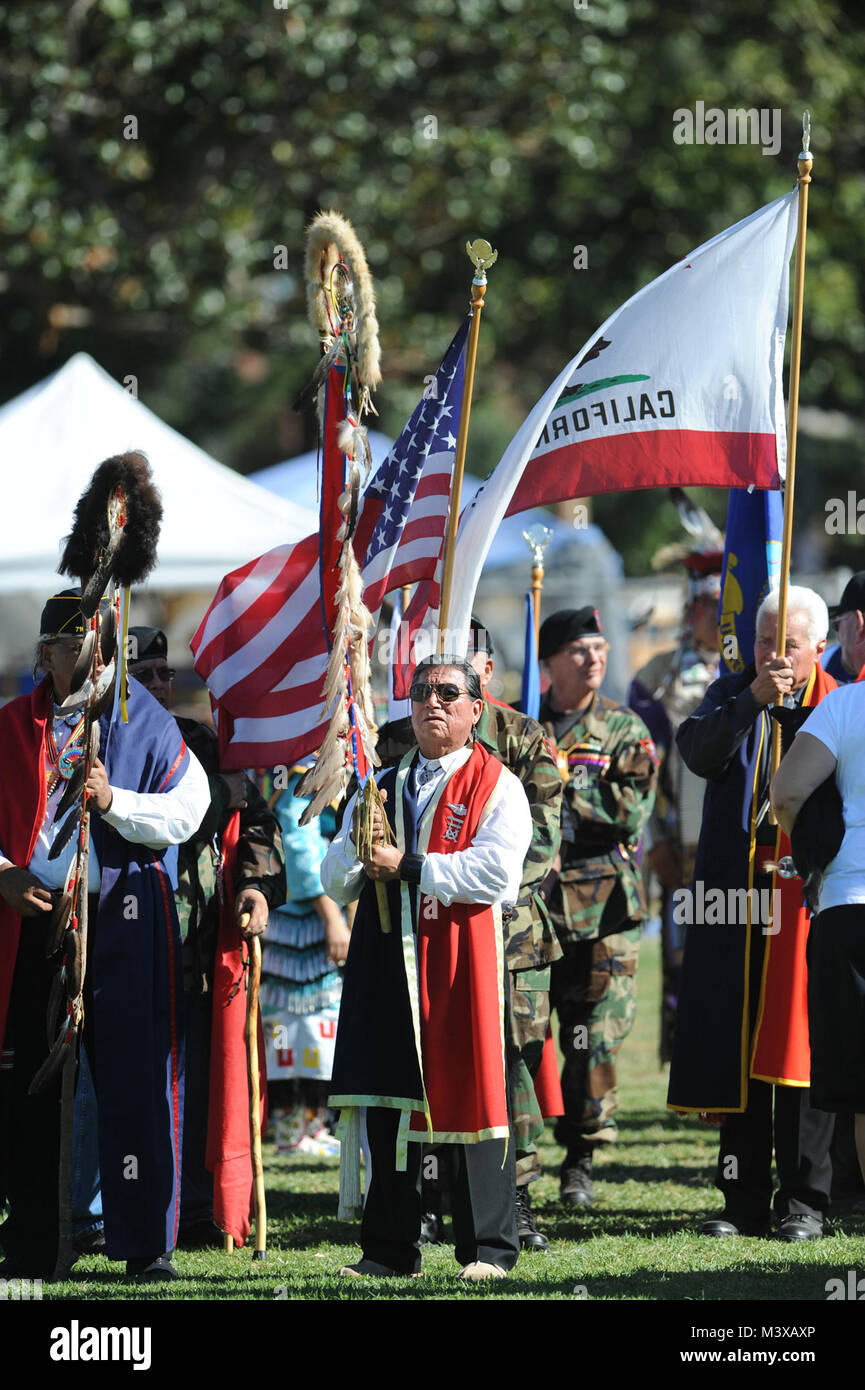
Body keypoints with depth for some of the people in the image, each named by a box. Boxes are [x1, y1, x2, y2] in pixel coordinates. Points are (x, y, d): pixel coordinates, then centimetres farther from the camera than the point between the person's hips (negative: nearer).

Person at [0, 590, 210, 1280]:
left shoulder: (146, 722, 5)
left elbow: (187, 810, -1)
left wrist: (113, 801, -15)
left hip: (122, 919, -2)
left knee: (134, 1079, -6)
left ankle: (147, 1244, -2)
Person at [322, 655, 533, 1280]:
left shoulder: (498, 788, 3)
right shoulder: (380, 788, 19)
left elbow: (494, 873, -13)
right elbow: (334, 878, 15)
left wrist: (405, 866, -13)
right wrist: (361, 852, -7)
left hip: (461, 963, -5)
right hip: (387, 963, 5)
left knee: (469, 1099, -5)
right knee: (387, 1104, 4)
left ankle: (488, 1249, 2)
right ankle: (390, 1248, 11)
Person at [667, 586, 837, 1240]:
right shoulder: (732, 694, 12)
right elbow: (698, 753, -6)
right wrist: (753, 700, -15)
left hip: (805, 890, -3)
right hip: (735, 891, 3)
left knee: (799, 1041, -4)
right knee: (735, 1044, 3)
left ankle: (804, 1201, 2)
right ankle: (744, 1201, 9)